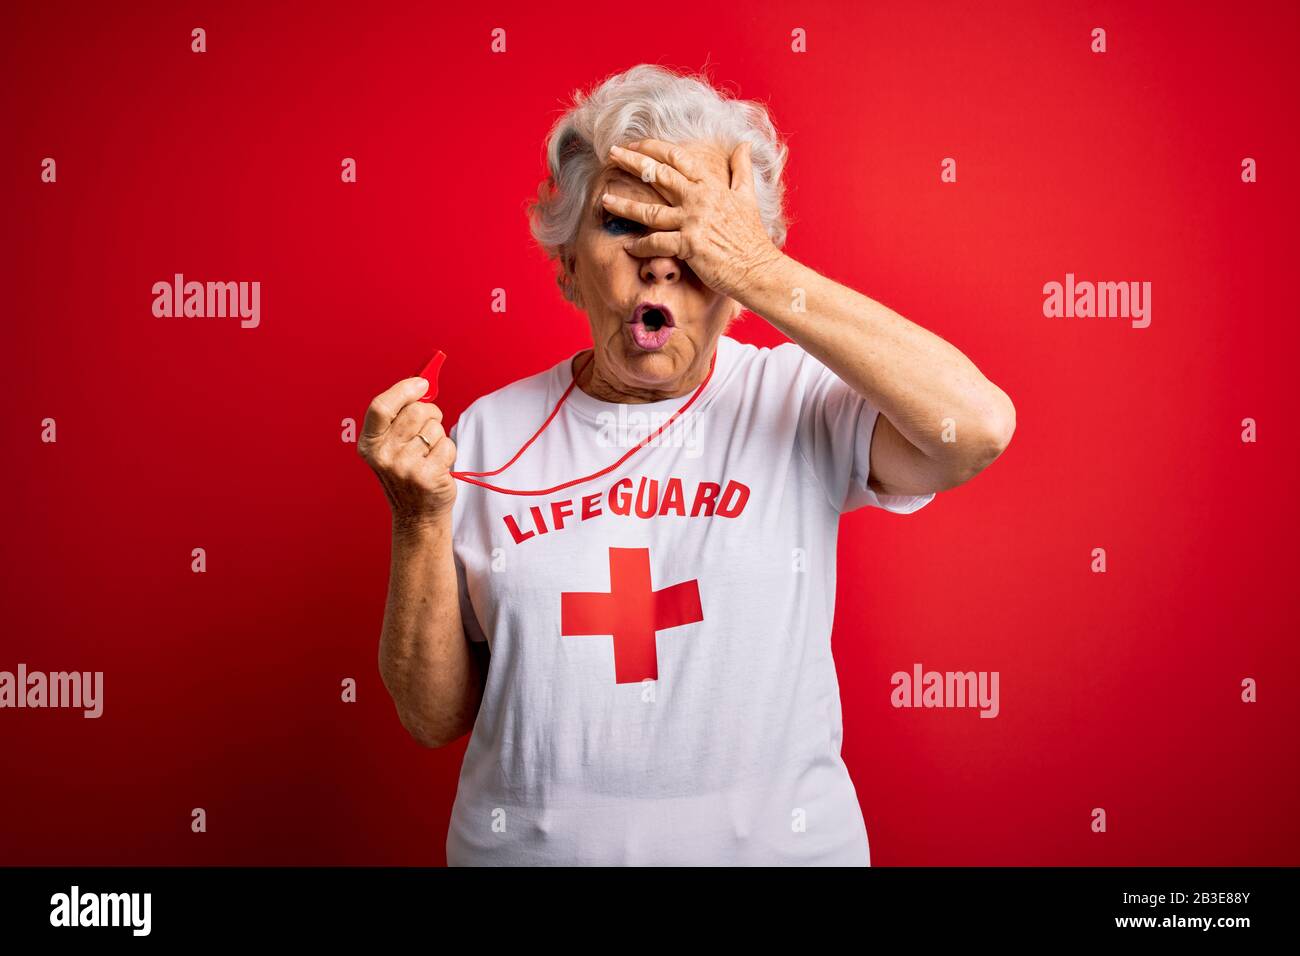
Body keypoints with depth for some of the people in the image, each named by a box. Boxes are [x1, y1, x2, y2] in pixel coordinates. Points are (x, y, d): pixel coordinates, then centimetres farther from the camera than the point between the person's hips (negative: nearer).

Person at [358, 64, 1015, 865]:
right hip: (527, 844, 2)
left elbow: (978, 426, -30)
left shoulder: (801, 406, -10)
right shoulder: (492, 435, -6)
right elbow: (435, 717, -3)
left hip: (777, 840, -1)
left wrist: (762, 272, -26)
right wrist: (421, 520, -19)